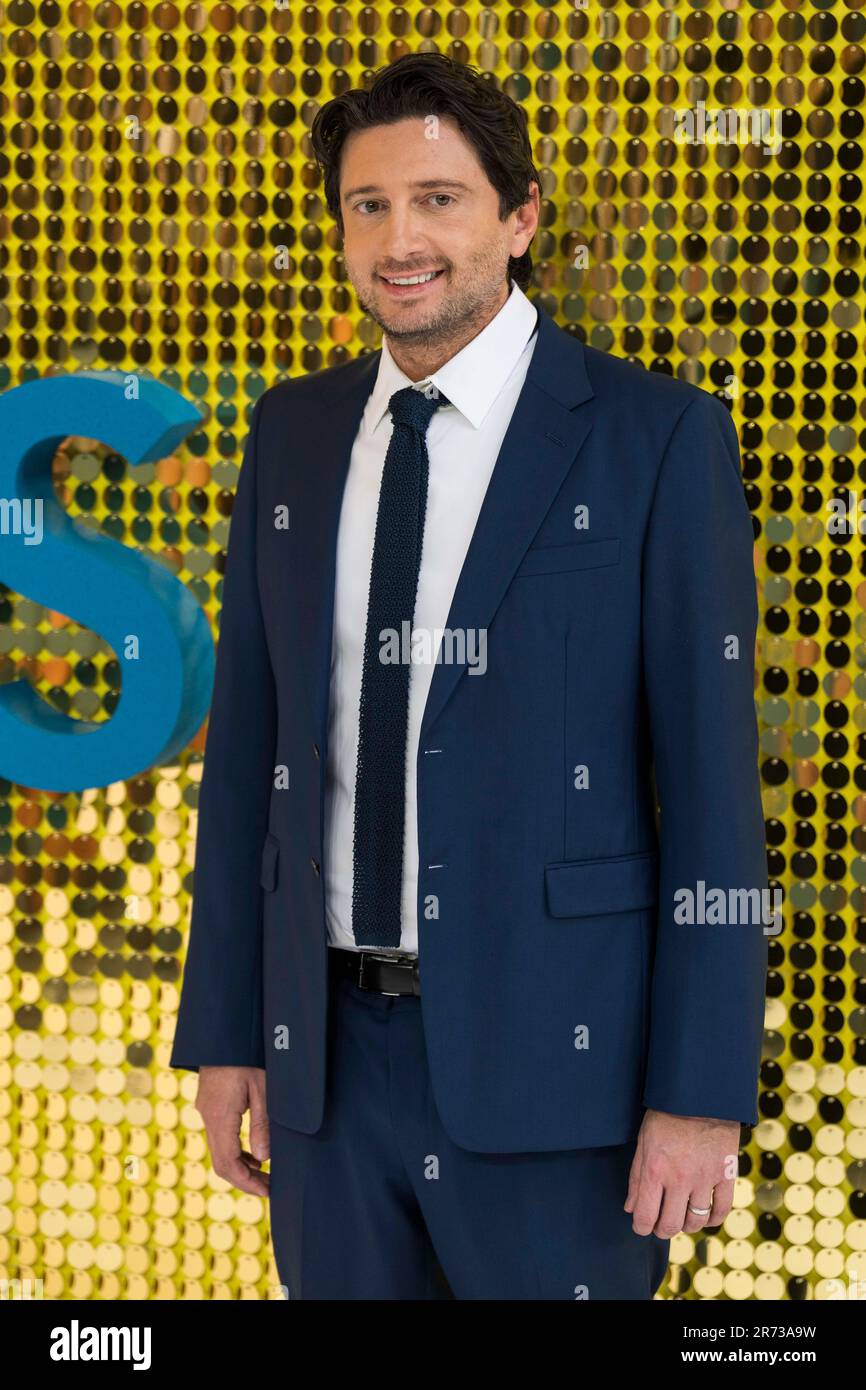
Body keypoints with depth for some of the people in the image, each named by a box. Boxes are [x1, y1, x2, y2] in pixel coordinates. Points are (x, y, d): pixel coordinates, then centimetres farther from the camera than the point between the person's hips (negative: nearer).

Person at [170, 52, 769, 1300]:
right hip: (330, 1057, 4)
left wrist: (701, 1097, -12)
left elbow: (710, 779, -8)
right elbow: (247, 738, 13)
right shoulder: (295, 435, 10)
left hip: (549, 1058, -4)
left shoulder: (654, 436, -5)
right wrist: (225, 1030, 9)